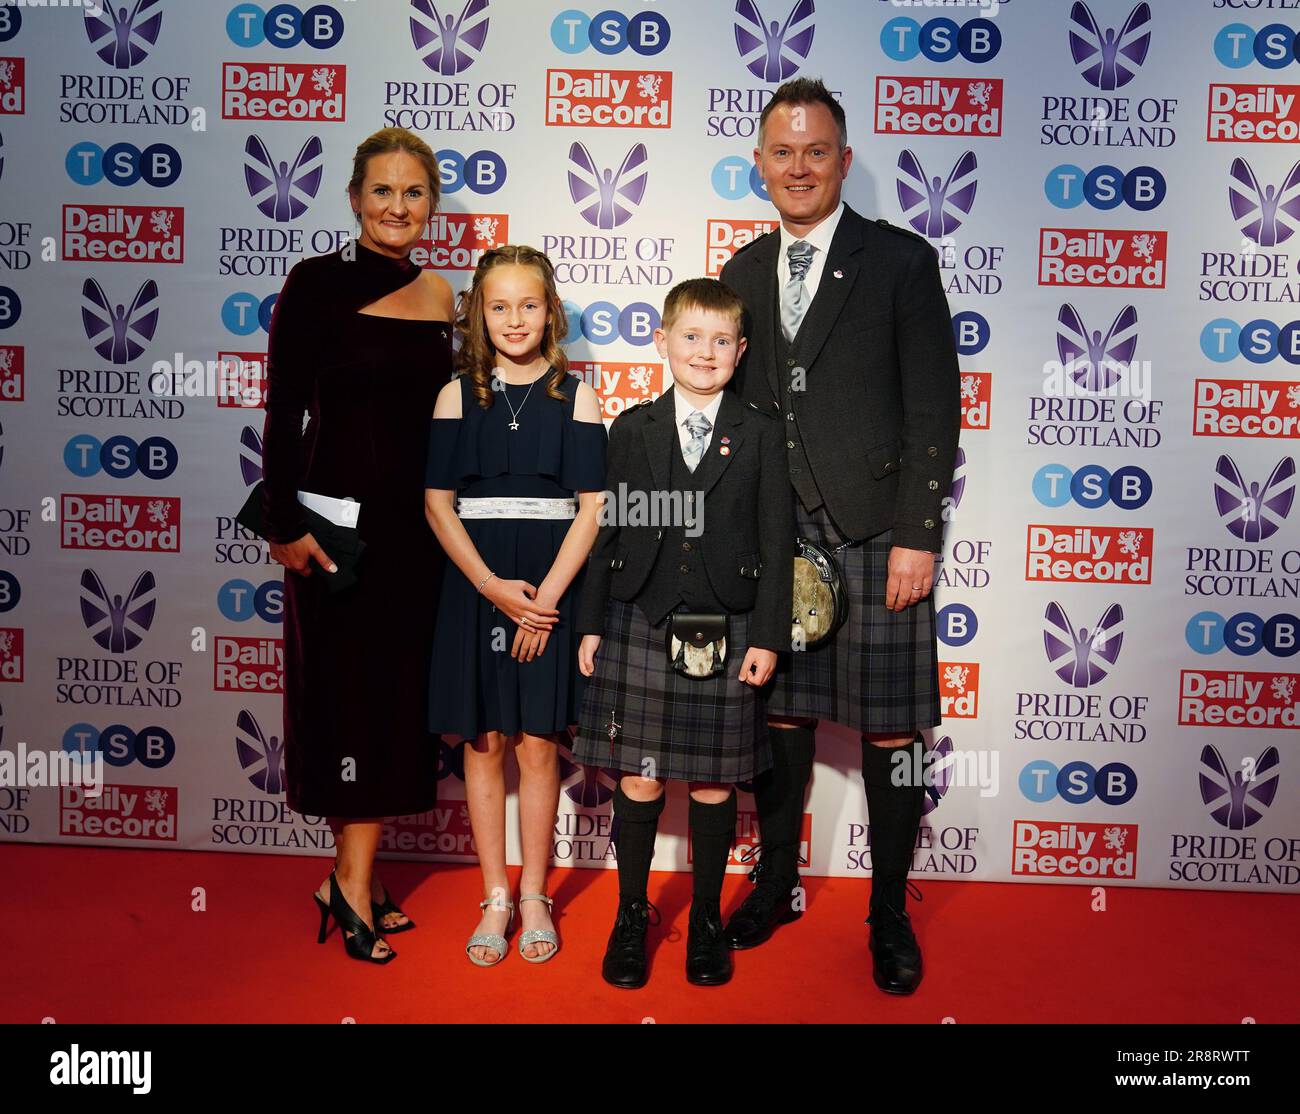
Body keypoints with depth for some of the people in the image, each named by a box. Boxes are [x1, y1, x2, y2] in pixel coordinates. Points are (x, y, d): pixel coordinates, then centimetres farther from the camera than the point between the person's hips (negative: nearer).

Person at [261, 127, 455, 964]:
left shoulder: (439, 296, 9)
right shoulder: (317, 284, -5)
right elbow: (283, 412, -8)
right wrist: (285, 526, -11)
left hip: (417, 526, 5)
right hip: (339, 520, -5)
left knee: (398, 698, 10)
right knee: (346, 692, 3)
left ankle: (354, 880, 25)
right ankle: (355, 881, 19)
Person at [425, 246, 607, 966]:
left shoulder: (574, 397, 2)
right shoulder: (458, 395, 5)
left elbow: (591, 507, -3)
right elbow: (438, 503, 0)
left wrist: (547, 594, -12)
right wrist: (493, 585, -11)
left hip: (550, 590, -1)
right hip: (474, 586, 1)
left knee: (537, 746, 4)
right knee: (483, 744, 7)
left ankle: (534, 897, 20)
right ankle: (495, 899, 21)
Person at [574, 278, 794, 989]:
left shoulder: (760, 435, 3)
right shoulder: (631, 429, 5)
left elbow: (776, 543, 1)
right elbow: (606, 532, 6)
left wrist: (767, 637, -4)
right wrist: (592, 625, 3)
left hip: (725, 633, 0)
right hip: (641, 628, 1)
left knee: (714, 780, 8)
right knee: (637, 777, 6)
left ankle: (707, 918, 26)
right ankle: (632, 916, 24)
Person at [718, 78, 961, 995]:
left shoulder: (902, 262, -1)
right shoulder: (743, 271, 13)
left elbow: (934, 410, -5)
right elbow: (738, 402, 13)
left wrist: (917, 537, -11)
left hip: (875, 536, -3)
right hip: (770, 536, 4)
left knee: (890, 729, 3)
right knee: (780, 713, 12)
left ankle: (890, 914, 21)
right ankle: (777, 884, 31)